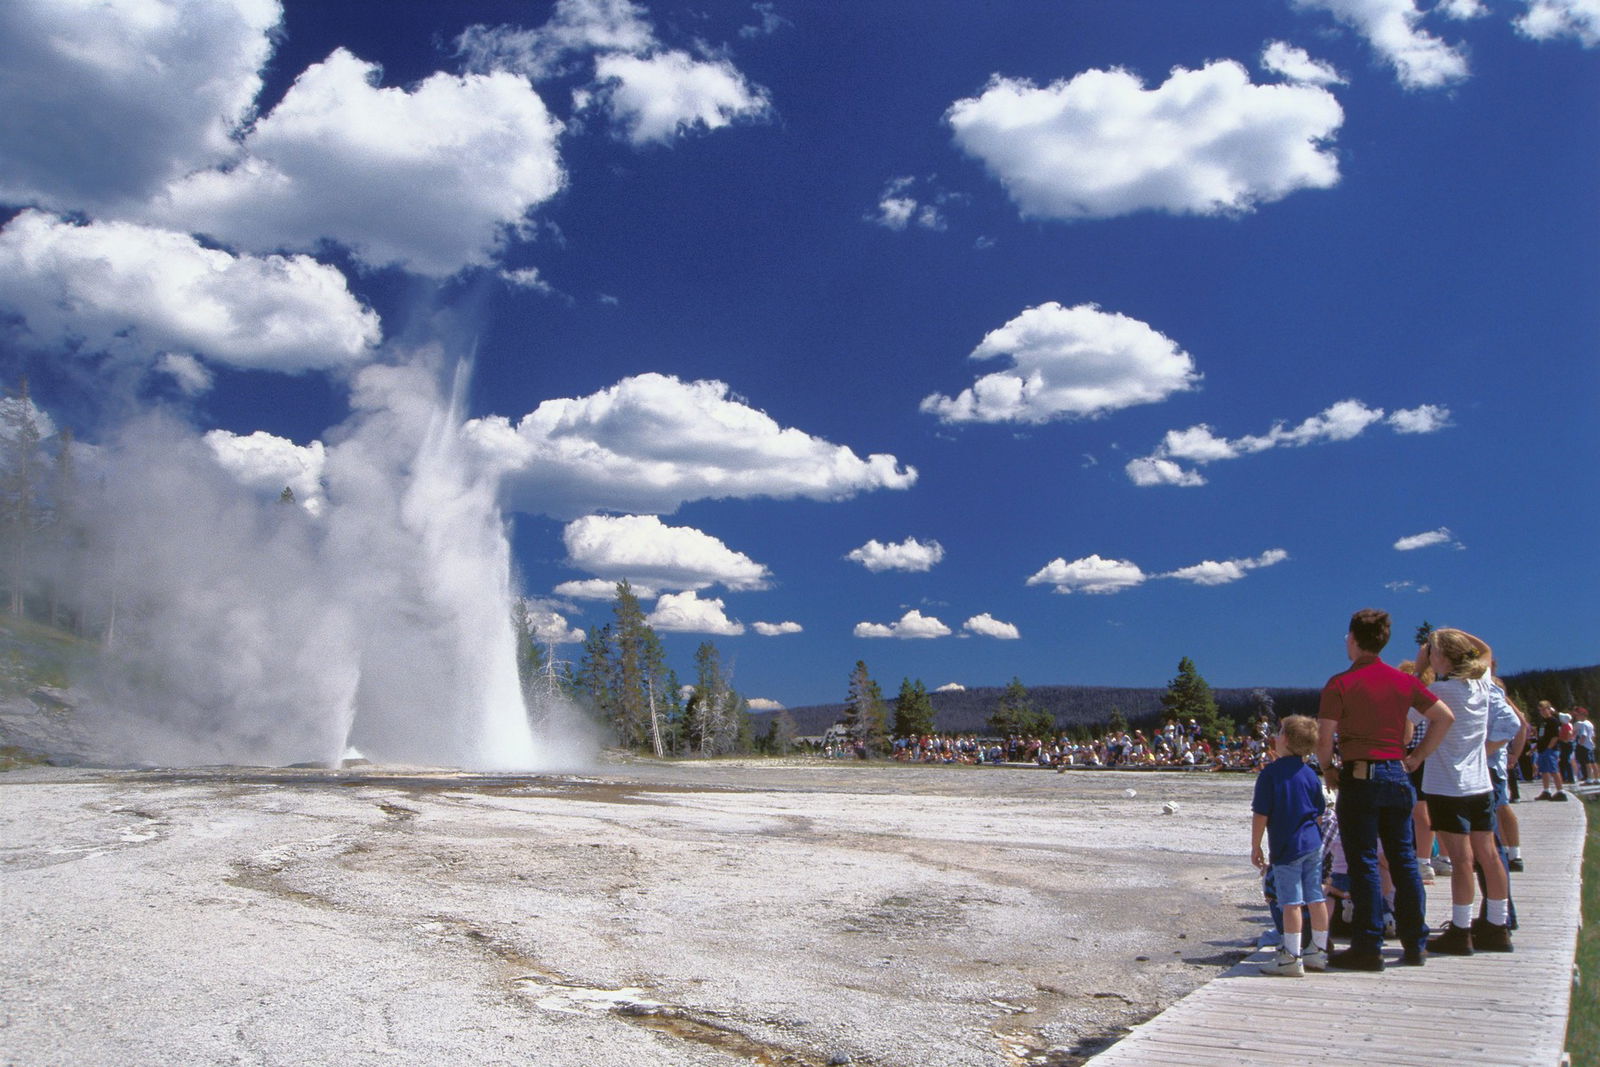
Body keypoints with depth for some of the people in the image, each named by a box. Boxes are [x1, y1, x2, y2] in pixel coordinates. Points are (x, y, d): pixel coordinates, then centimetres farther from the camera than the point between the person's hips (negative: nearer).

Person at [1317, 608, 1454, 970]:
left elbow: (1324, 740, -12)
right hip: (1397, 775, 5)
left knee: (1363, 864, -1)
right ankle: (1414, 943, 19)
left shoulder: (1340, 684, -9)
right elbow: (1445, 717, 8)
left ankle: (1368, 947, 3)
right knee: (1404, 860, 12)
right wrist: (1417, 756, 11)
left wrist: (1328, 768, 6)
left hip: (1359, 777, -5)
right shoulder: (1404, 681, 6)